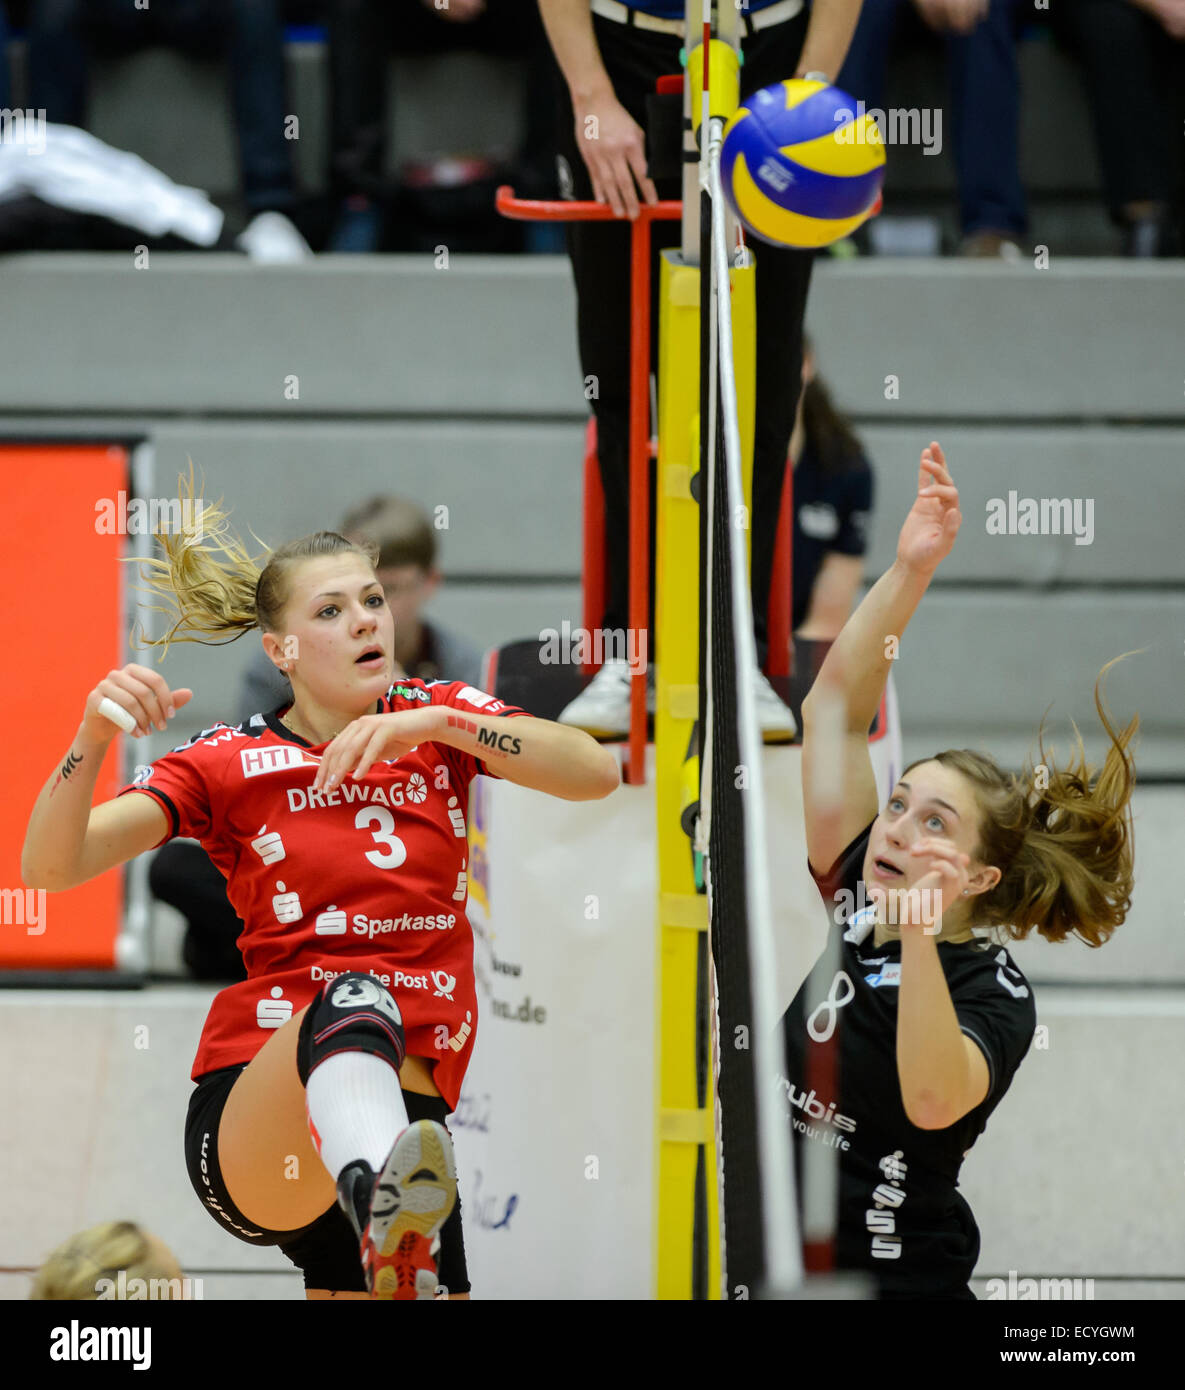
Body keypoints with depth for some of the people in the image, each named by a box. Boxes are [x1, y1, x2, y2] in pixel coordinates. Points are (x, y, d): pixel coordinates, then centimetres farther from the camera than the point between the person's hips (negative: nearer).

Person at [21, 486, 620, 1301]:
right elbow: (51, 866, -6)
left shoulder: (438, 721, 11)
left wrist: (434, 722, -19)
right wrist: (92, 737, -24)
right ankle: (382, 1208, -70)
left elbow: (597, 772, -6)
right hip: (248, 1125, -5)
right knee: (354, 1000, -38)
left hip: (405, 1110, 5)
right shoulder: (232, 764, 4)